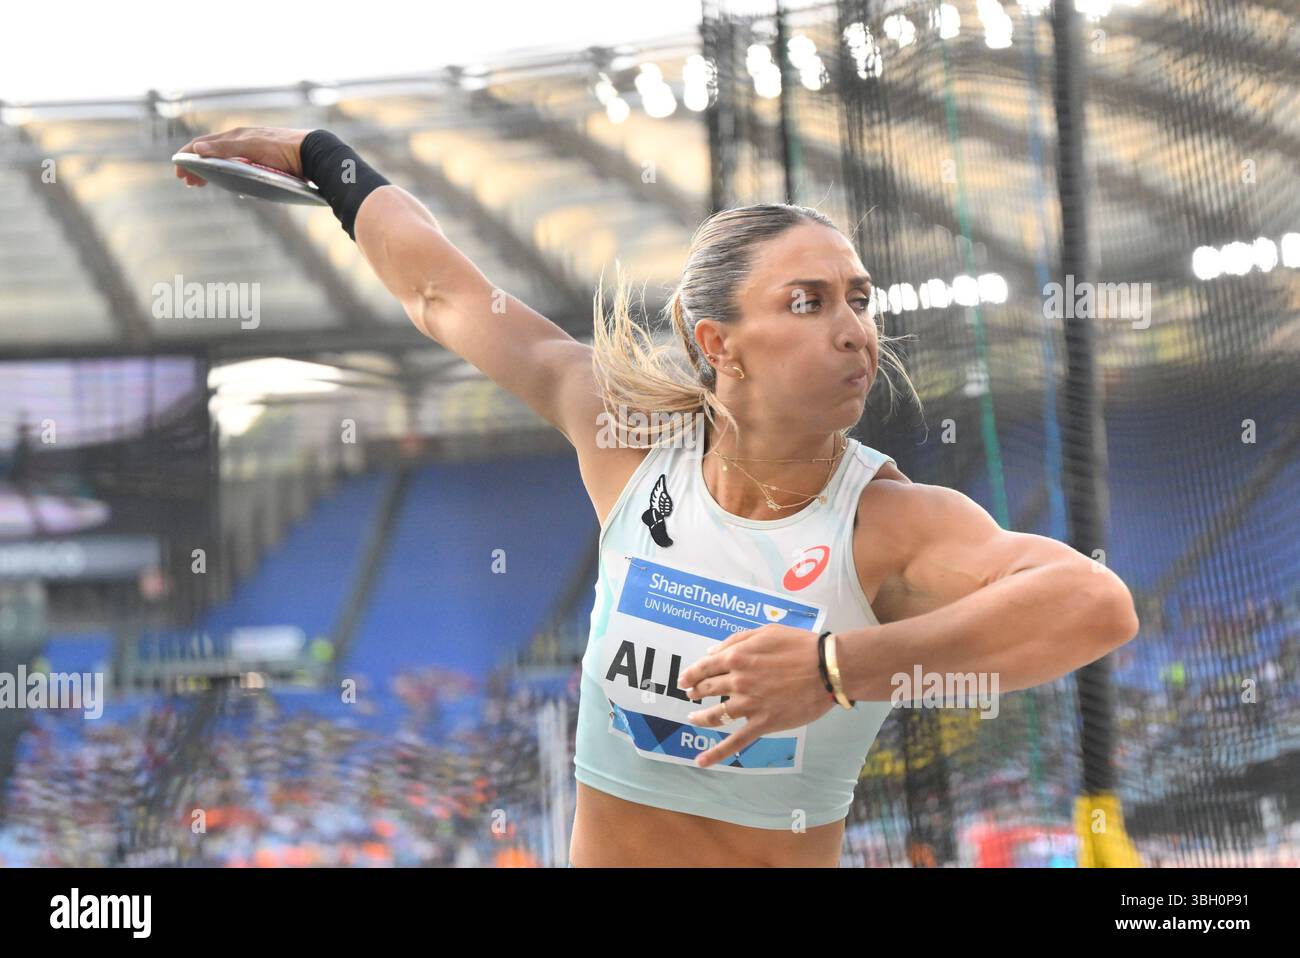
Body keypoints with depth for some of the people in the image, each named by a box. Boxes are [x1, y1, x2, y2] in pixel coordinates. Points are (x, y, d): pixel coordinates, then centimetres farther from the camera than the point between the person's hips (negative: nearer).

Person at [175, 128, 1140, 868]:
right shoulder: (631, 439, -5)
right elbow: (441, 287, 9)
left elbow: (1097, 604, -33)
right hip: (602, 843, 3)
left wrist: (837, 668, -36)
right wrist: (315, 154, 21)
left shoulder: (896, 523, -15)